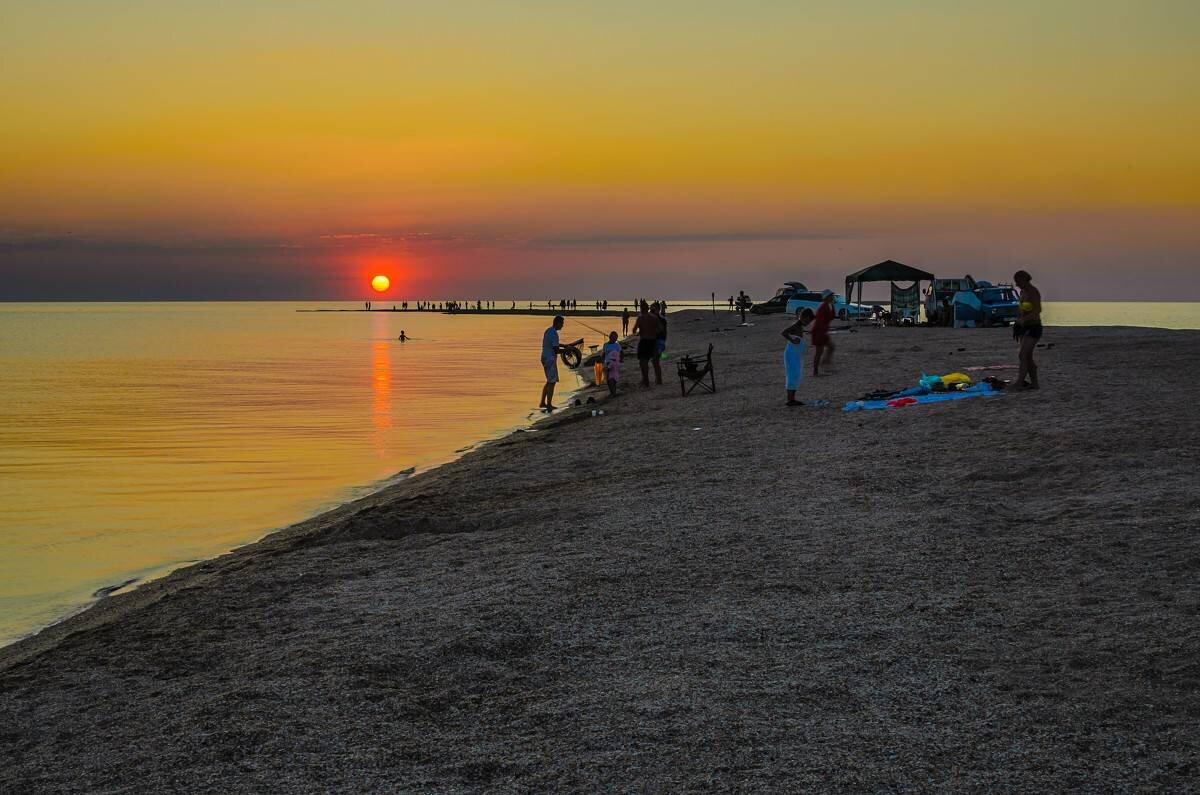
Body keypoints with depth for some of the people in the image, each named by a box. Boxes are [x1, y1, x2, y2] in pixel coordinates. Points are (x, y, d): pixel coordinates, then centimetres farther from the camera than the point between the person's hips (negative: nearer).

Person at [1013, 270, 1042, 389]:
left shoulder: (1034, 292, -16)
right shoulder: (1023, 292, 12)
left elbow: (1038, 310, -28)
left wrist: (1023, 320, -36)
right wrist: (1016, 326, 18)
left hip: (1034, 328, -9)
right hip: (1025, 329, 9)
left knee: (1022, 355, -16)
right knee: (1028, 358, 8)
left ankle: (1019, 383, -19)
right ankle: (1034, 384, 13)